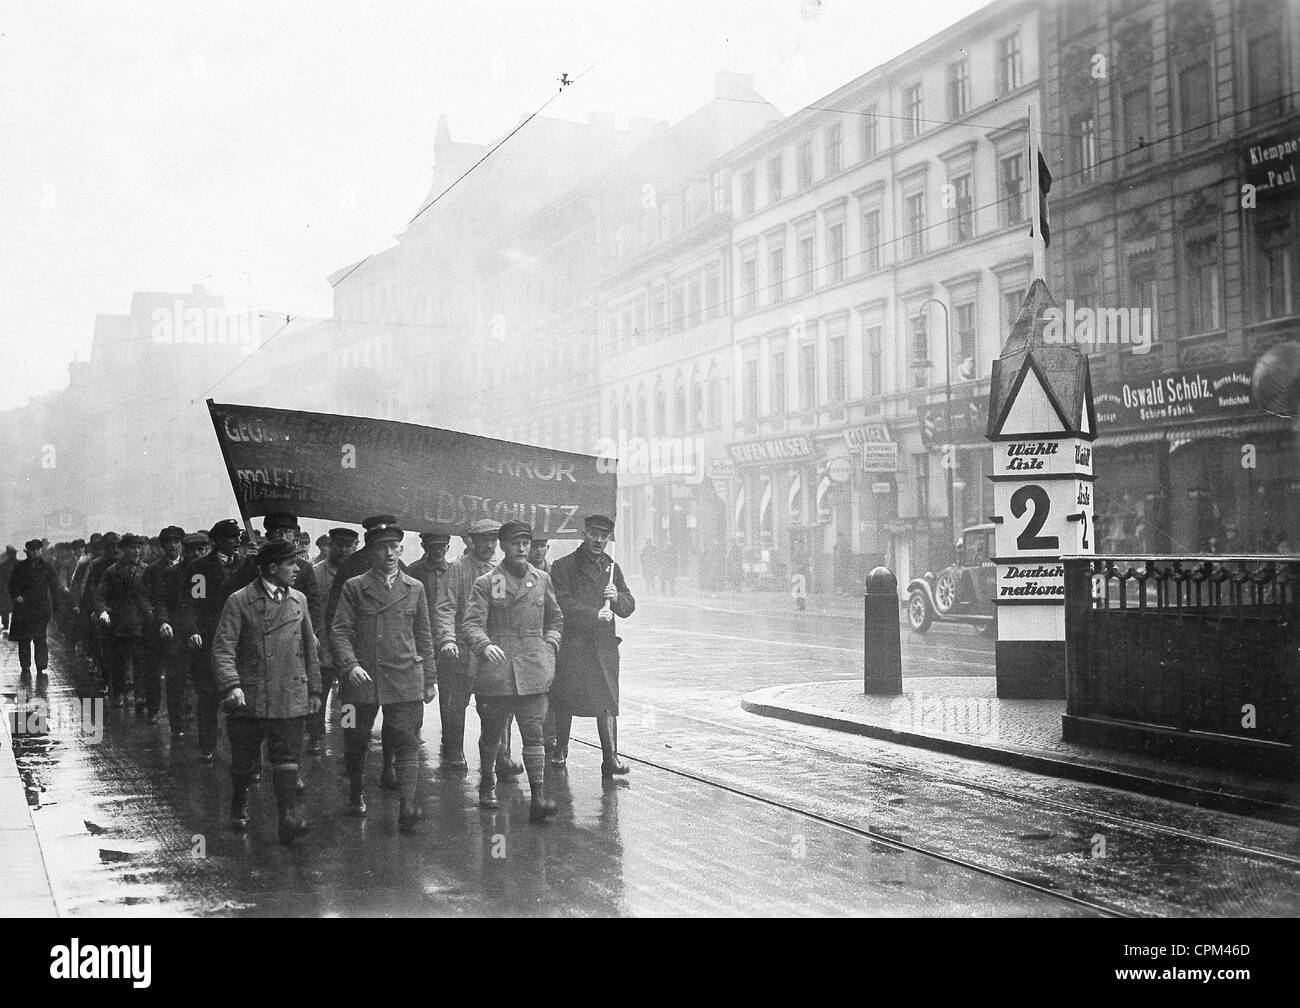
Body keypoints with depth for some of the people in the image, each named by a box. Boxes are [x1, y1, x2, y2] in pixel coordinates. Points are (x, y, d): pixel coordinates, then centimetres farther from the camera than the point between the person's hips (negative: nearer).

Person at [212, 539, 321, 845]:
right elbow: (223, 648, -9)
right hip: (249, 698, -2)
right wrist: (231, 685, -22)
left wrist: (313, 689, 17)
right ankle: (239, 811, 32)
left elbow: (309, 648, 18)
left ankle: (289, 820, -9)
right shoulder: (239, 601, -4)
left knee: (287, 759, -5)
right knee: (243, 761, 10)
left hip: (290, 698, 3)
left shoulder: (299, 600, 10)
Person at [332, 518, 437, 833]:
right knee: (356, 742, 11)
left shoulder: (415, 589, 11)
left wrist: (430, 679, 13)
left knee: (407, 744, -8)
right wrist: (350, 664, -18)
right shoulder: (354, 588, 4)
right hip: (362, 678, 0)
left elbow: (424, 637, 15)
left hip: (406, 680, 1)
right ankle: (357, 794, 33)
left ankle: (407, 807, -12)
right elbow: (339, 631, -2)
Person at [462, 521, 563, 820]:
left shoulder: (541, 579, 11)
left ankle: (538, 798, -9)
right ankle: (486, 785, 32)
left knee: (534, 734, -5)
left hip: (533, 671, 2)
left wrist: (550, 647, 7)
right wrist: (485, 646, -27)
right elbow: (472, 624, -8)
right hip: (495, 669, -2)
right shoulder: (485, 582, 1)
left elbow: (555, 619, 23)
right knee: (491, 732, 10)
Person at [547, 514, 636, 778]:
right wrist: (595, 614, -19)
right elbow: (562, 604, -13)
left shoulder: (612, 568, 14)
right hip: (571, 644, -3)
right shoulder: (563, 567, -1)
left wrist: (616, 598, -9)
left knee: (607, 701, -3)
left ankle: (610, 758, -1)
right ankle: (559, 750, 25)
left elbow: (629, 607, 12)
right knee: (564, 700, 7)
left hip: (604, 645, 3)